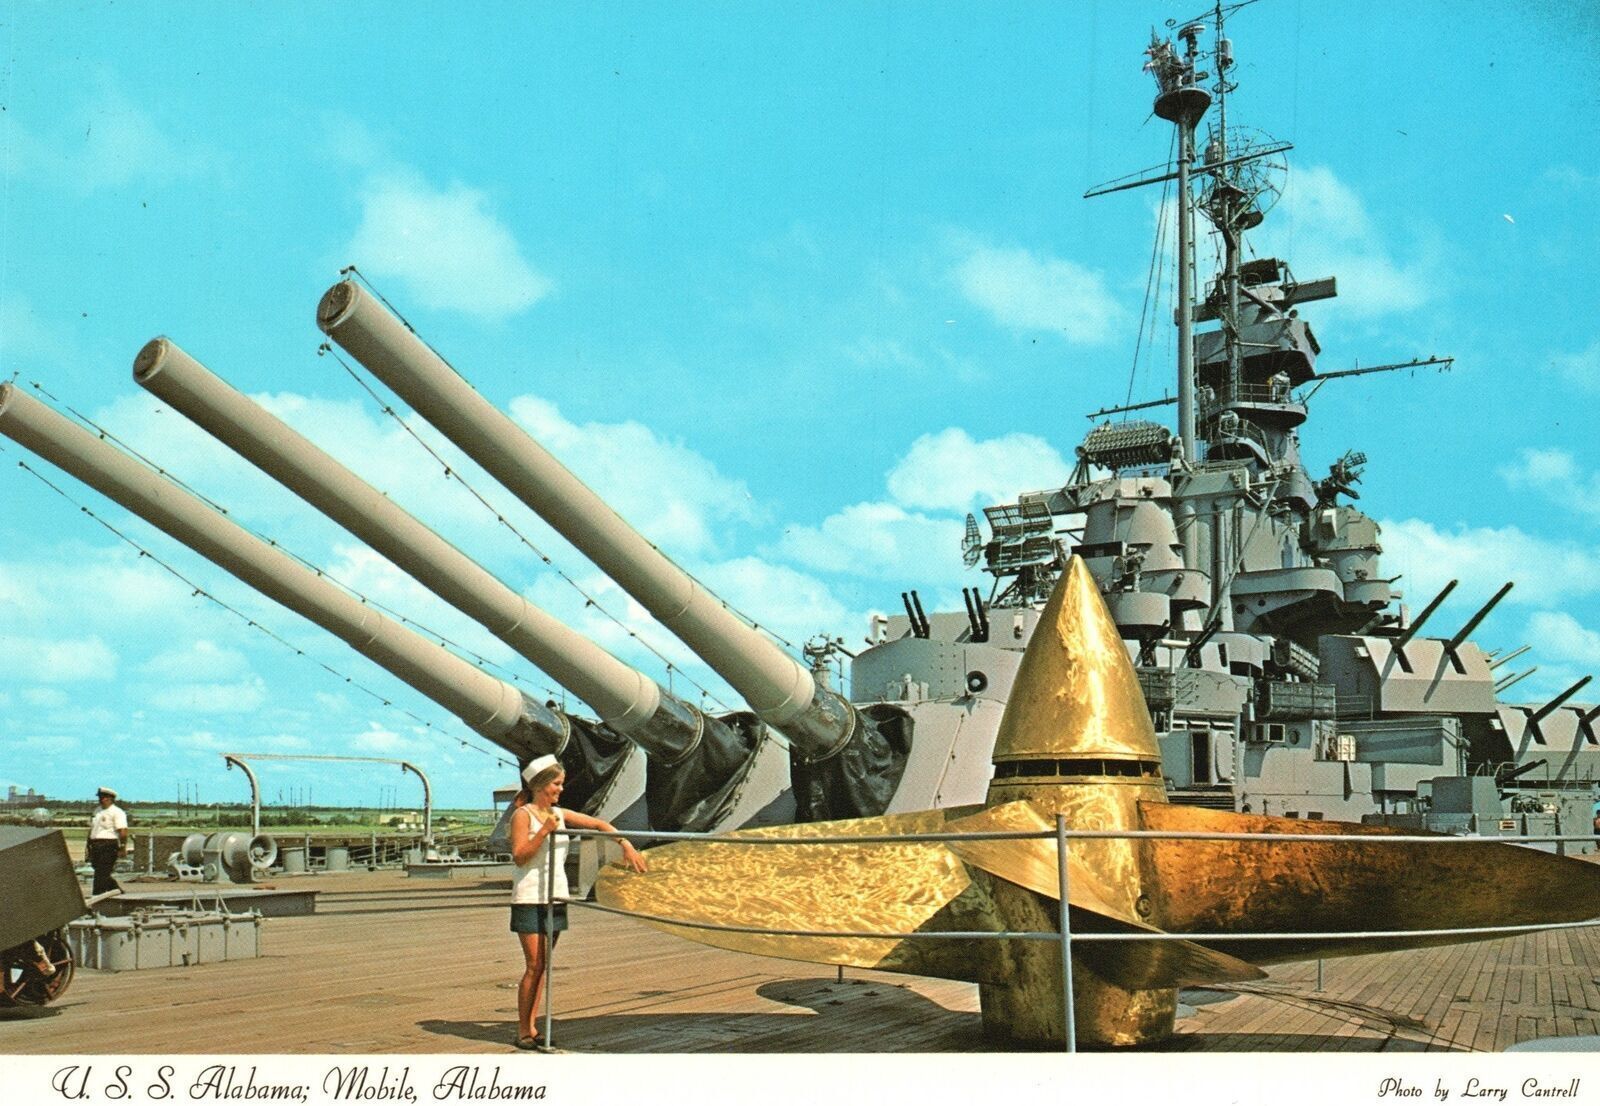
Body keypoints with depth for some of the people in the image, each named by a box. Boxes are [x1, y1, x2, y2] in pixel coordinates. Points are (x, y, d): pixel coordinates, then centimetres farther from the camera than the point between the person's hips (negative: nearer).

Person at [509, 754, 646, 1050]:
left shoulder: (560, 814, 11)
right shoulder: (523, 815, -6)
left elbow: (598, 824, 14)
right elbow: (519, 856, -13)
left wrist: (626, 846, 5)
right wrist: (544, 831, -22)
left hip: (556, 897, 6)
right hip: (529, 898, -6)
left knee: (543, 966, 8)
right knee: (534, 966, -7)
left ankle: (531, 1026, 14)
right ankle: (523, 1031, 2)